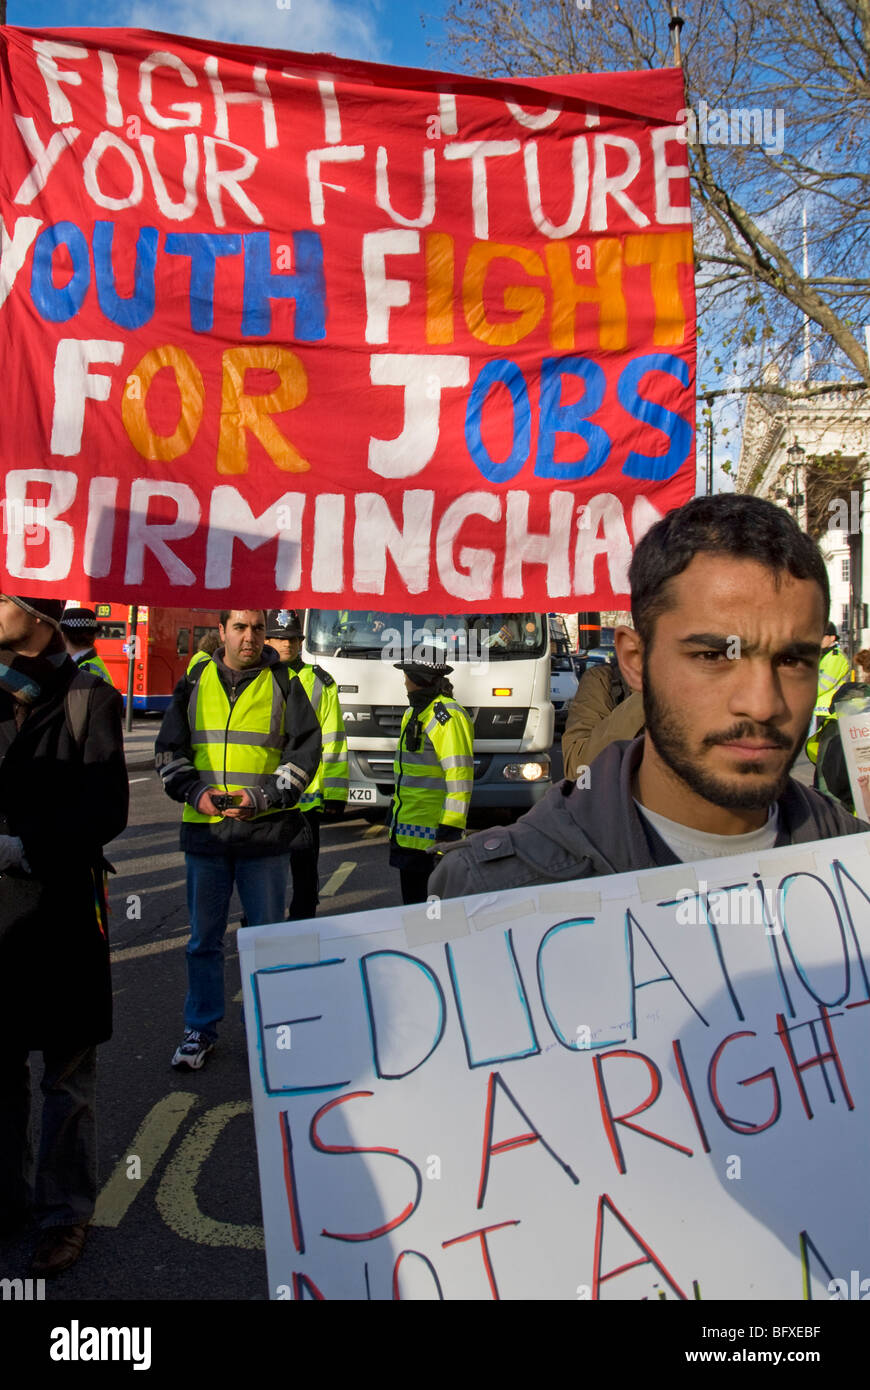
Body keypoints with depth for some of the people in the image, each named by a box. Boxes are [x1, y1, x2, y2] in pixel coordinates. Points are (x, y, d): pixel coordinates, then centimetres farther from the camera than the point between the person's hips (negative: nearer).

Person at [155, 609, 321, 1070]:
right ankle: (200, 1029, 26)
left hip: (266, 831, -2)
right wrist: (195, 793, -7)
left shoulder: (284, 686, 1)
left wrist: (263, 798, -12)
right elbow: (169, 749, 9)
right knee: (203, 937, 11)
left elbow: (305, 752, -1)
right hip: (204, 829, 2)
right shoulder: (194, 683, 7)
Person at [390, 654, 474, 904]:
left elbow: (459, 778, -21)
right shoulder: (413, 713, 16)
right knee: (412, 898, 16)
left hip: (431, 834, -10)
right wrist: (396, 809, 25)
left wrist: (450, 828, -24)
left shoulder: (447, 715, -16)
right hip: (406, 832, 10)